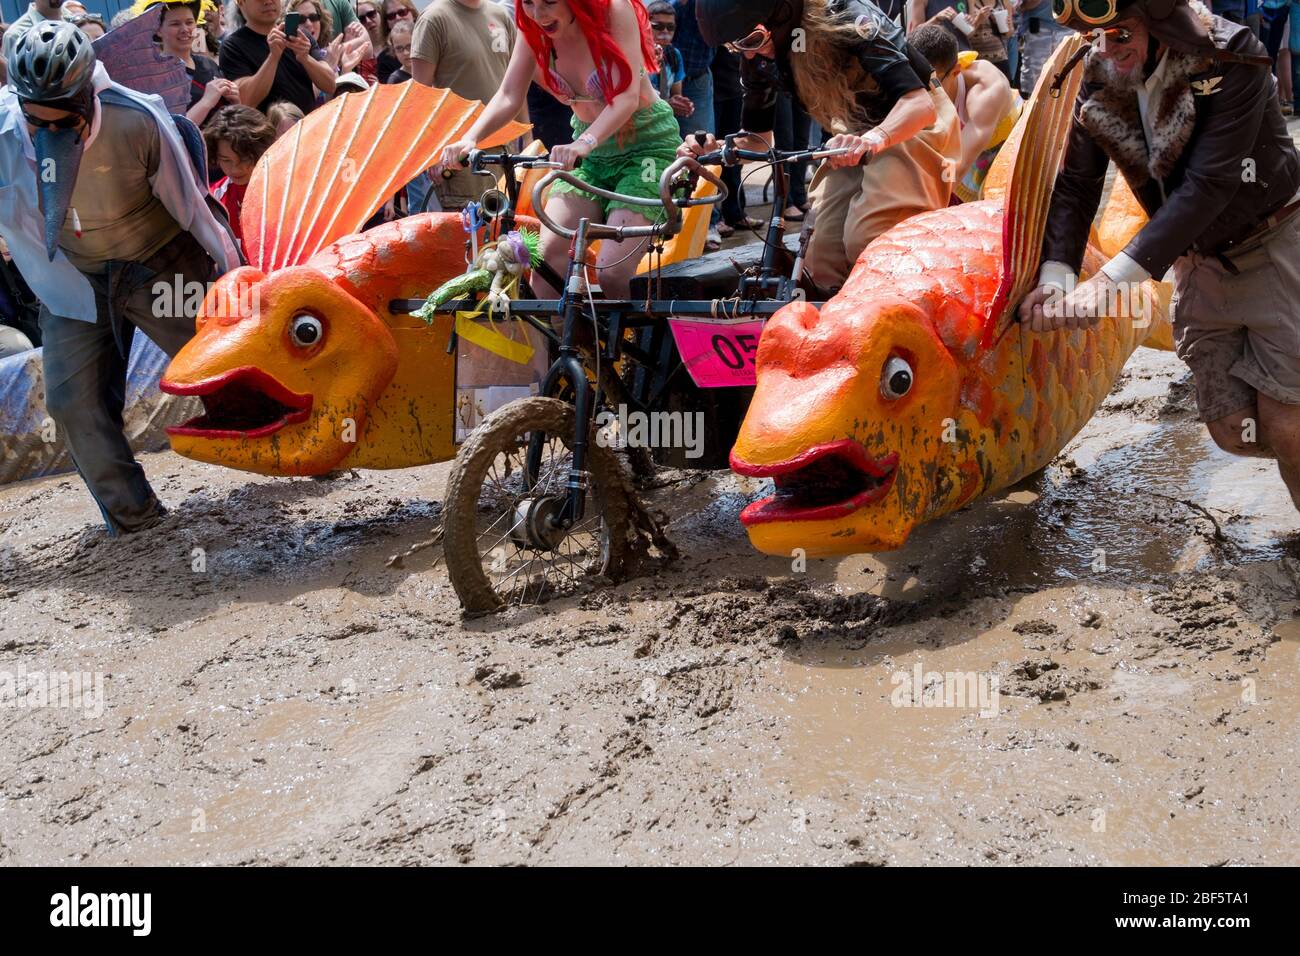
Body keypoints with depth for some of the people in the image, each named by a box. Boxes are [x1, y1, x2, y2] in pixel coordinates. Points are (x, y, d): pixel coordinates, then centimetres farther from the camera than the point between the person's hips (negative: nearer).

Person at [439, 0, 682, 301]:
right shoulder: (534, 28, -6)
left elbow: (627, 96, -30)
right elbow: (508, 96, -9)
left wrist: (585, 142, -46)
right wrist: (469, 138, -27)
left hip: (646, 143, -5)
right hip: (590, 151, 5)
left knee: (613, 274, -21)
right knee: (548, 253, -17)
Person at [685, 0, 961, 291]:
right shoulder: (758, 60, -11)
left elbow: (920, 103, -38)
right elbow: (758, 137, 1)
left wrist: (875, 137, -59)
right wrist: (716, 149, -21)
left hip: (911, 124, -6)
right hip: (858, 135, 7)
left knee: (868, 243, -26)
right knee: (824, 260, -9)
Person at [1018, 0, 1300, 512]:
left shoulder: (1230, 58, -26)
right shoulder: (1099, 78, -9)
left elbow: (1207, 185, -32)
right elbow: (1075, 184, -7)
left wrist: (1112, 279, -37)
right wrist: (1055, 278, -23)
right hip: (1200, 256, 5)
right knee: (1231, 429, 2)